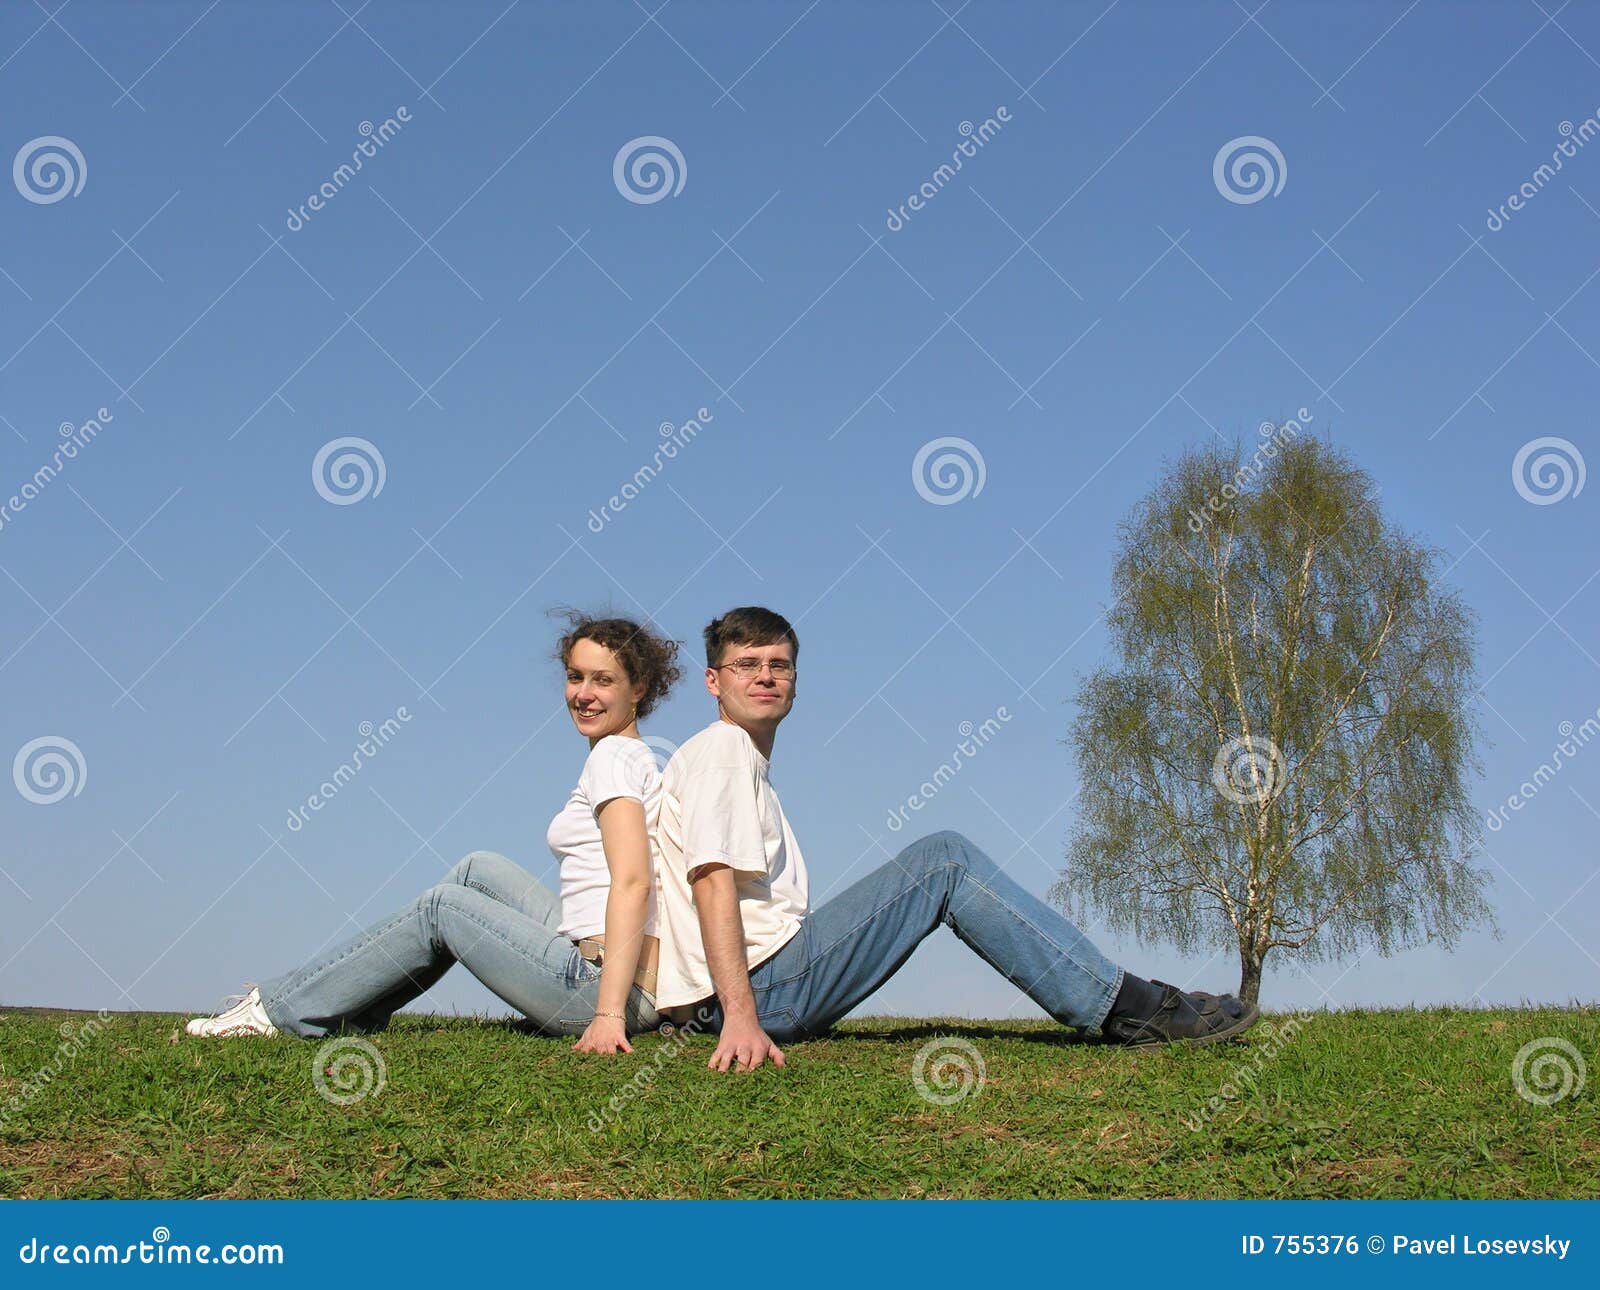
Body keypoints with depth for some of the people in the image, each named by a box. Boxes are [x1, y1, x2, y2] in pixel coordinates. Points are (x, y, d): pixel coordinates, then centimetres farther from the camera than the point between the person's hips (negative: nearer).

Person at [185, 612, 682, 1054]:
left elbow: (633, 883, -22)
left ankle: (278, 1010, 16)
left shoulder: (613, 756, -10)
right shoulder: (633, 757, 19)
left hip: (611, 983, -9)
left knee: (440, 907, 6)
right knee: (478, 870, 19)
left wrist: (608, 1013, -28)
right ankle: (352, 1010, 27)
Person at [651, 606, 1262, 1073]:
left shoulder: (745, 760, 25)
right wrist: (740, 1018, -29)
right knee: (943, 860, -12)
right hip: (760, 985, -10)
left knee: (939, 861, 15)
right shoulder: (722, 748, -6)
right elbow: (712, 881, -20)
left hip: (767, 987, 10)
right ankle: (1132, 1007, -14)